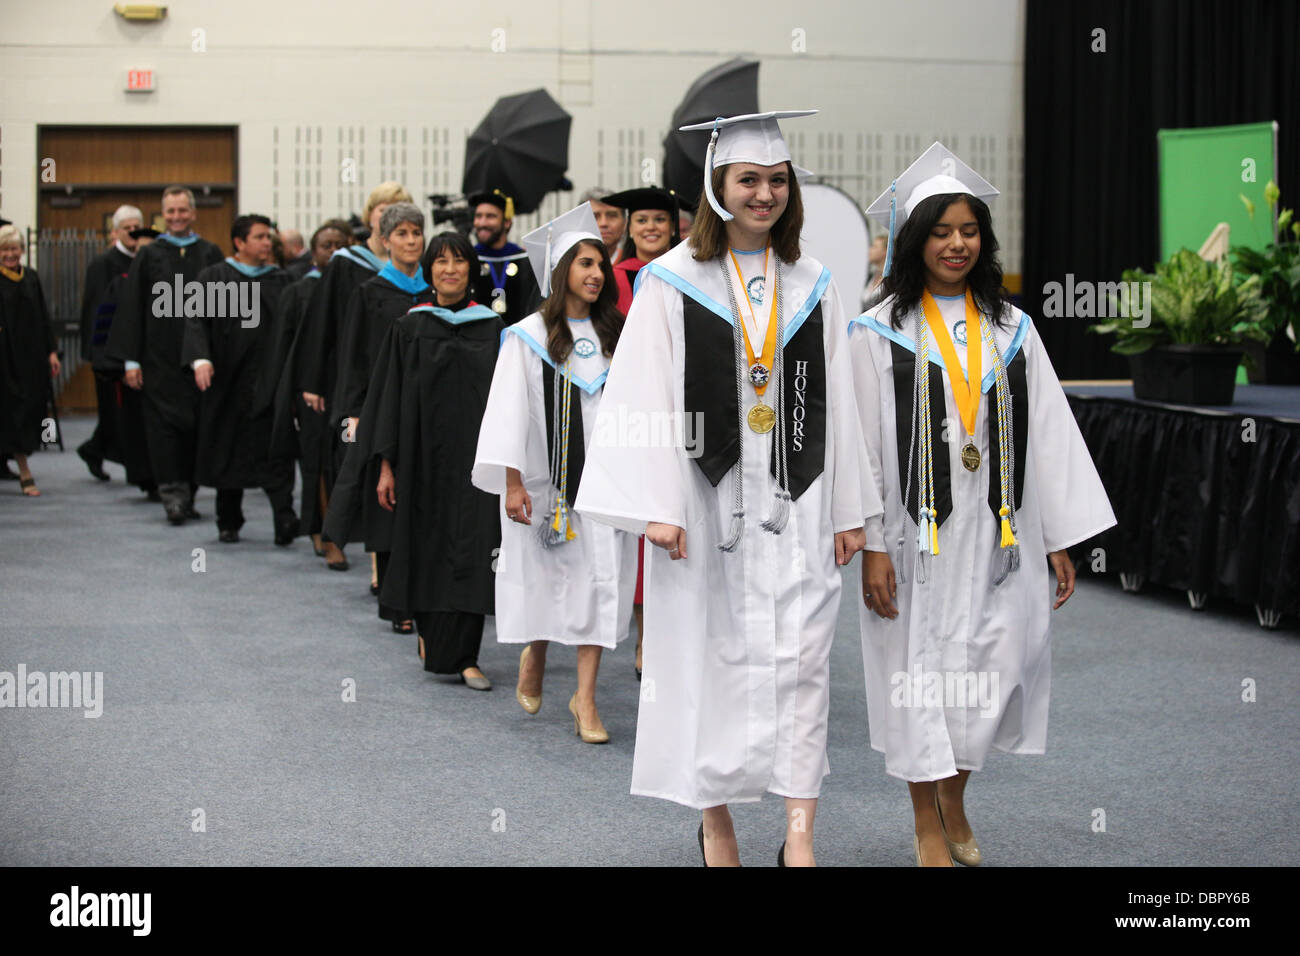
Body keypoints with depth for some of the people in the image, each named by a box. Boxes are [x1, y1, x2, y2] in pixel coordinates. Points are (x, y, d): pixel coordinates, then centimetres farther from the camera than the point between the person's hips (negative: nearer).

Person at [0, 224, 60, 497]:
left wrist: (52, 351, 6)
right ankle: (25, 475, 0)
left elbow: (44, 318, 12)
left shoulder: (31, 278, 10)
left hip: (32, 357, 5)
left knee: (32, 410, 6)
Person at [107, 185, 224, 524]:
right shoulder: (149, 255, 5)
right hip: (160, 359, -1)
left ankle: (187, 493, 13)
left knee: (196, 425, 4)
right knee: (164, 422, -7)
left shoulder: (210, 254, 7)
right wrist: (130, 359, -4)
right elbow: (131, 309, 3)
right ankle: (172, 494, -8)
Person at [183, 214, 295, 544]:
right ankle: (228, 522, 22)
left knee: (274, 452, -12)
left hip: (269, 380, 0)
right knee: (228, 451, 9)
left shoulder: (280, 280, 9)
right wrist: (201, 358, -21)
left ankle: (284, 518, -21)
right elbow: (197, 319, -5)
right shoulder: (214, 278, 4)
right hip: (227, 379, 0)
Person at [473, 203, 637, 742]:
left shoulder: (615, 335, 8)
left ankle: (585, 697, -2)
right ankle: (534, 656, 37)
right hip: (547, 476, -2)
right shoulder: (529, 337, -3)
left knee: (599, 576, -4)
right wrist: (512, 482, -13)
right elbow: (510, 410, -6)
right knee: (545, 573, 7)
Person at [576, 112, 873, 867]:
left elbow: (838, 403, 9)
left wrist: (849, 510, 6)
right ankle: (715, 816, 20)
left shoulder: (812, 286, 8)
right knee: (710, 655, 5)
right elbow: (647, 400, -6)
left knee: (802, 655, -4)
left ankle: (800, 834, -2)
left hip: (793, 497, 2)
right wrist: (657, 507, -12)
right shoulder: (673, 282, -2)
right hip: (707, 494, -2)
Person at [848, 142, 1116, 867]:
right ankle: (929, 824, 17)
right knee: (921, 670, 3)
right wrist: (872, 546, -12)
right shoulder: (879, 334, -2)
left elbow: (1049, 433, 7)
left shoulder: (1012, 330, 8)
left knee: (991, 668, 4)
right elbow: (865, 443, -6)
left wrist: (1060, 538, 4)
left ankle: (955, 801, 27)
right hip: (915, 532, -3)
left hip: (994, 533, 3)